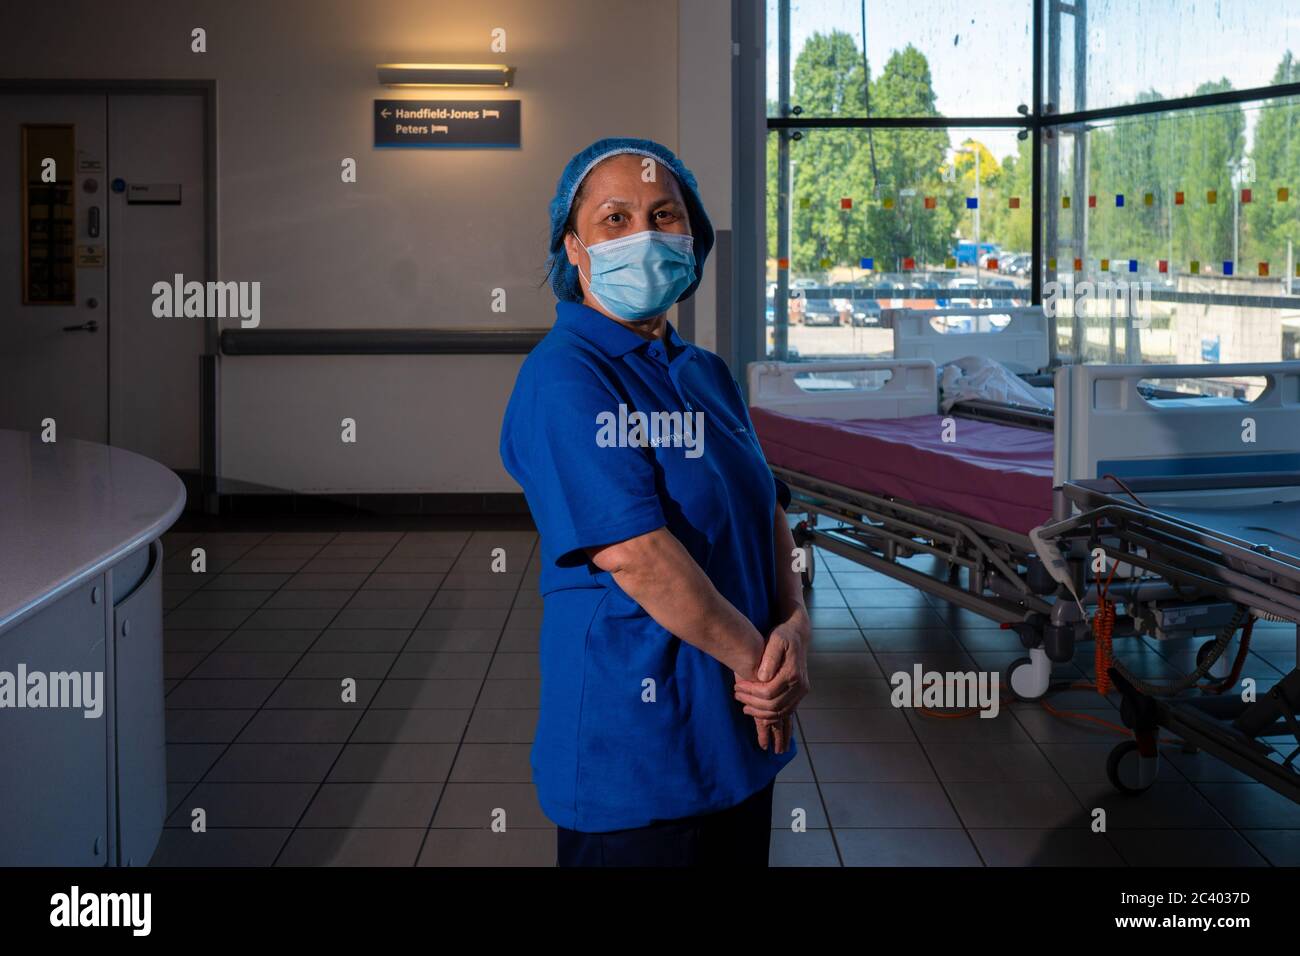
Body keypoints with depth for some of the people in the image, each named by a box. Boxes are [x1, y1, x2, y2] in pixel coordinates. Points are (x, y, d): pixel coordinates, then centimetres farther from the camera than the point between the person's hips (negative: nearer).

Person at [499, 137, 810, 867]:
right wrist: (756, 658, -15)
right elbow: (635, 554, -23)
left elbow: (768, 513, 9)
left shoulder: (708, 375, 10)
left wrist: (794, 627, -10)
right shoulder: (564, 380, -16)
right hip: (635, 750, -8)